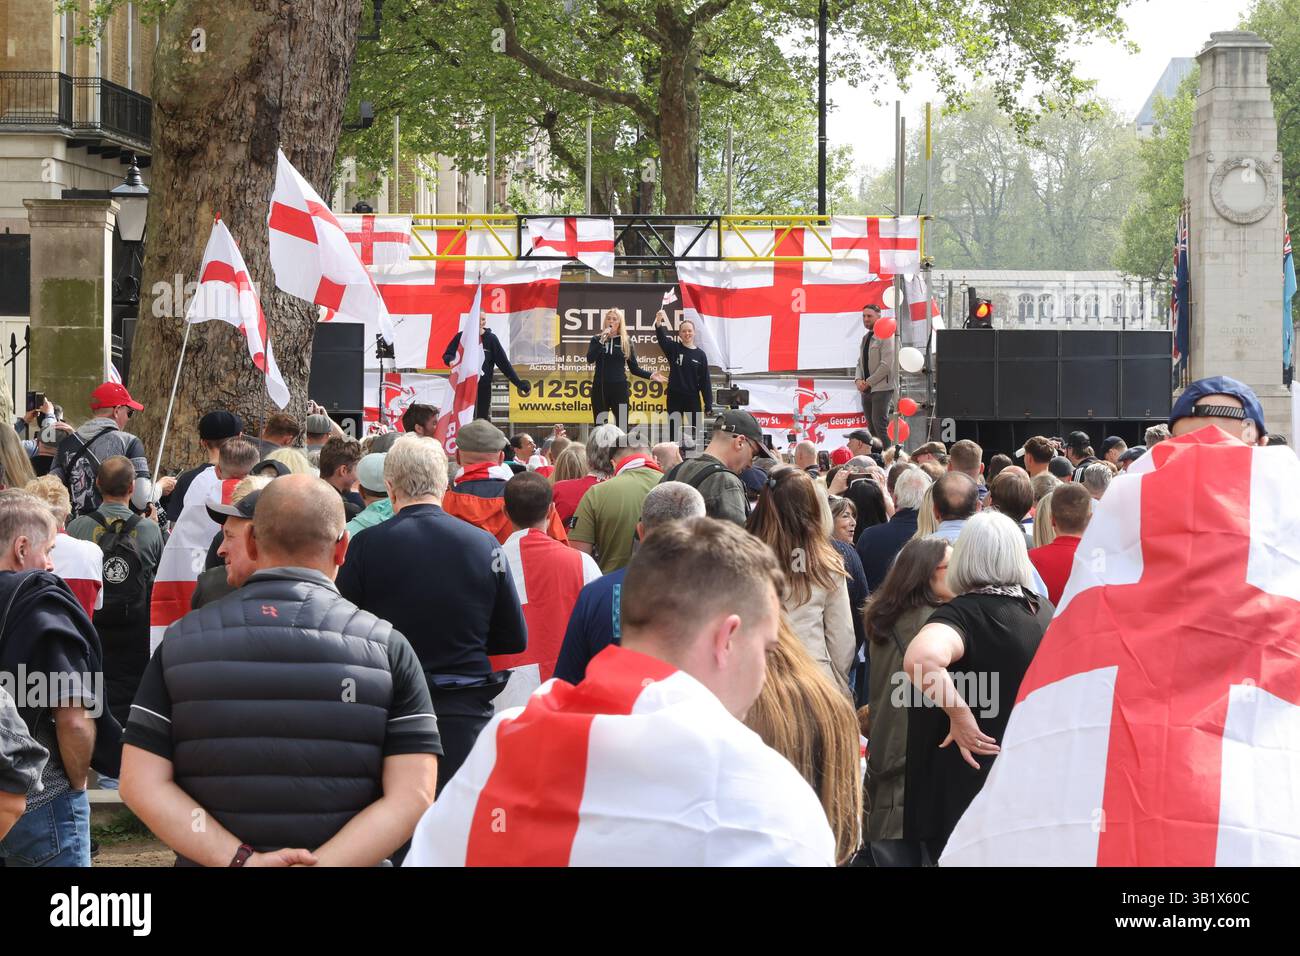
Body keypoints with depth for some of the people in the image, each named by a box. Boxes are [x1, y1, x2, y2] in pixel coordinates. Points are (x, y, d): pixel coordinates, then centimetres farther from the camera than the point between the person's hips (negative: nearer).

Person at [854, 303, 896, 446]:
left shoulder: (885, 336, -9)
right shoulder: (865, 338, 18)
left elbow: (887, 365, -16)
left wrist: (868, 382, -13)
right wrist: (858, 380, 0)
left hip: (881, 388, -8)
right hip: (866, 390, 8)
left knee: (880, 424, -14)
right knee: (872, 427, 6)